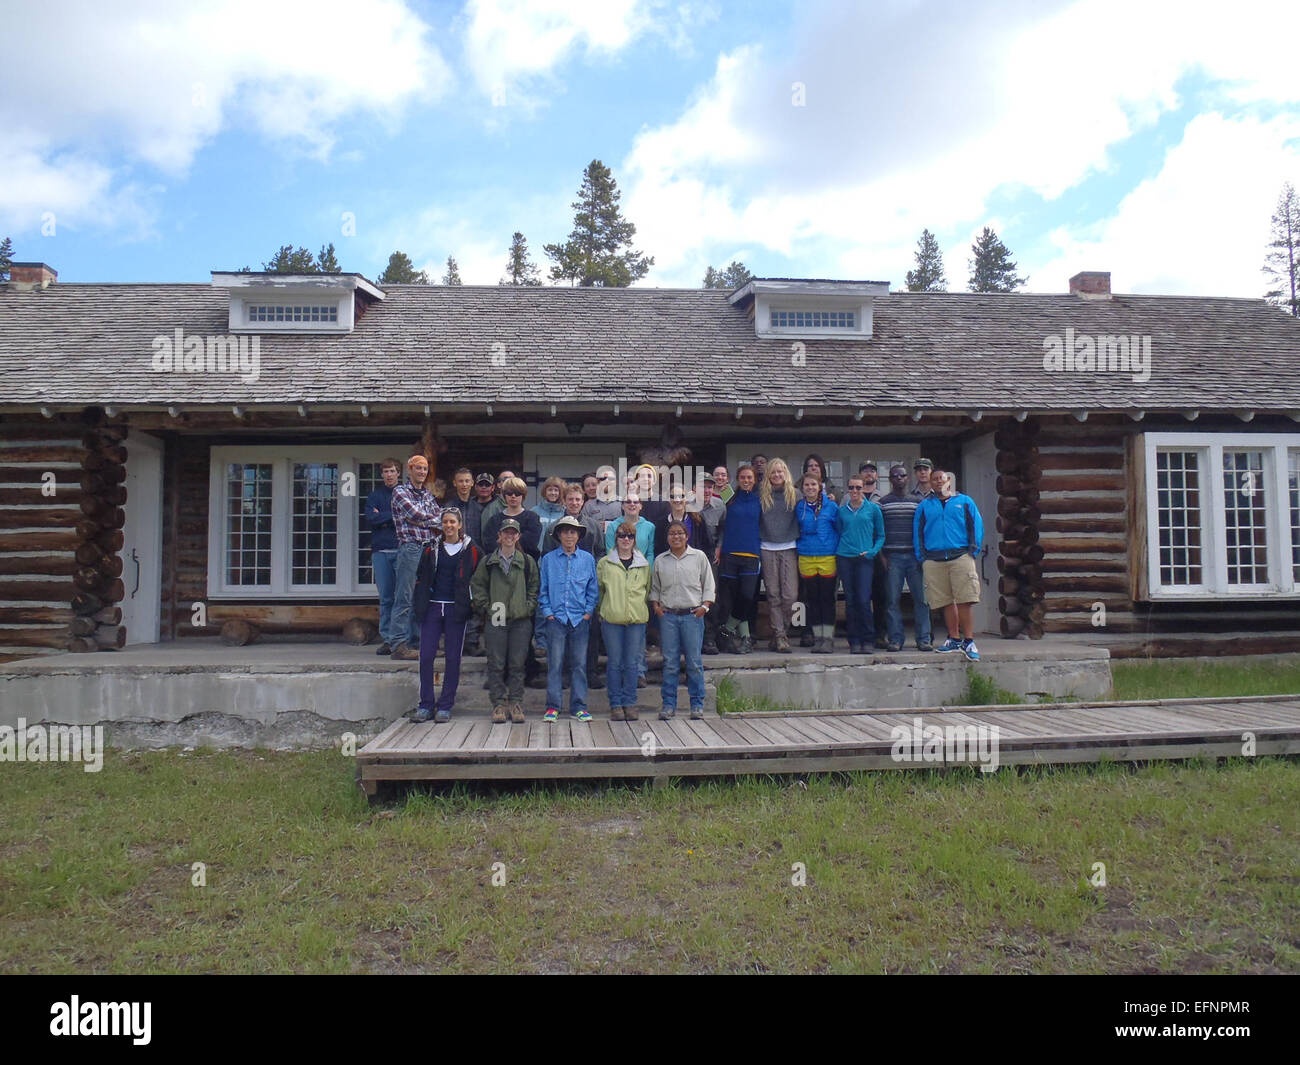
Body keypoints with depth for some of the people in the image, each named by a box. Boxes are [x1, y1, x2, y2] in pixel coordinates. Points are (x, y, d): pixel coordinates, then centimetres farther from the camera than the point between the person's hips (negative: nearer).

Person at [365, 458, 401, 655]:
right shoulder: (375, 496, 15)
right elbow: (370, 519, -1)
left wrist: (383, 518, -5)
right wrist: (394, 515, -6)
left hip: (402, 550, -2)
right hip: (380, 551, 2)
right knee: (385, 598, 3)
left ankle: (399, 639, -3)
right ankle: (387, 639, 7)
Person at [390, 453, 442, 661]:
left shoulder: (428, 495, 20)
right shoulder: (400, 492, 0)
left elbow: (441, 516, 11)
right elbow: (416, 516, -11)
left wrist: (425, 520, -7)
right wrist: (436, 521, 2)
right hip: (410, 548, -7)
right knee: (404, 598, -6)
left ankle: (420, 642, 16)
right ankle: (401, 645, -5)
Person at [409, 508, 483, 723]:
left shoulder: (471, 550, 3)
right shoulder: (432, 549, 10)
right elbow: (421, 578, 12)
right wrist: (419, 604, 3)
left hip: (456, 609, -2)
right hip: (432, 608, 2)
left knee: (453, 658, 1)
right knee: (426, 656, -2)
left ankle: (445, 706, 10)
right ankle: (426, 705, 8)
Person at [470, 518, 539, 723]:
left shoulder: (528, 561, 7)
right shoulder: (488, 562, 6)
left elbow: (535, 586, 10)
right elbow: (477, 586, 8)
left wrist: (529, 607, -1)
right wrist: (486, 607, -1)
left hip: (521, 621, 0)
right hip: (495, 621, 0)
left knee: (517, 664, 3)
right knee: (496, 664, 1)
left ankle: (516, 704, 11)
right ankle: (498, 704, 9)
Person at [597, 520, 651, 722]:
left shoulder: (644, 564, 11)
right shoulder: (604, 563, 6)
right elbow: (598, 589, 12)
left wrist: (640, 608, 12)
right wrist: (606, 610, 7)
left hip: (637, 620, 1)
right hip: (612, 619, -1)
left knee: (631, 663, 4)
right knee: (614, 663, 2)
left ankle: (630, 703, 12)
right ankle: (615, 704, 9)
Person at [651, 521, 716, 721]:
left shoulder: (699, 557, 6)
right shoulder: (660, 560, 11)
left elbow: (708, 584, 9)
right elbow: (654, 587, 19)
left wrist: (705, 605, -3)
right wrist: (656, 605, 4)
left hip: (692, 614, -1)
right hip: (668, 615, 2)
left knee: (694, 661, -1)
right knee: (669, 661, 1)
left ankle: (697, 704, 9)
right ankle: (669, 704, 8)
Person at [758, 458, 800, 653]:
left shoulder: (795, 494, 7)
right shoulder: (762, 495, 8)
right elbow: (756, 521, 13)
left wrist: (800, 546, 3)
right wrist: (757, 547, 6)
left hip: (789, 548, 0)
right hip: (768, 549, 1)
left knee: (790, 595, -7)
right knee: (773, 595, -1)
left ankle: (778, 633, 11)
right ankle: (780, 636, 4)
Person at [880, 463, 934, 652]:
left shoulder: (917, 501, 12)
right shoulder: (883, 502, 7)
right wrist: (882, 556, -3)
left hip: (914, 556, 1)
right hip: (892, 557, -1)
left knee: (921, 598, -1)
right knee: (892, 599, -1)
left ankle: (923, 639, 6)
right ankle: (895, 639, 5)